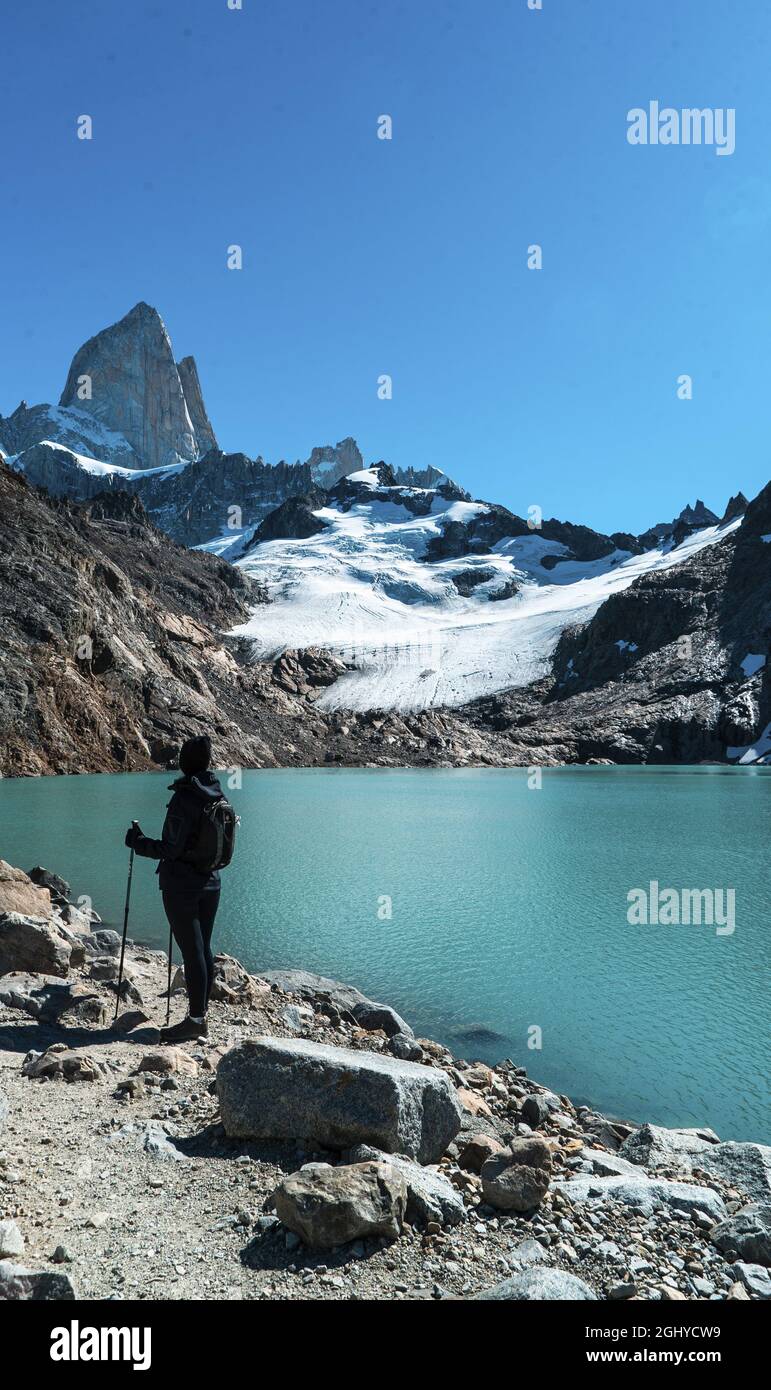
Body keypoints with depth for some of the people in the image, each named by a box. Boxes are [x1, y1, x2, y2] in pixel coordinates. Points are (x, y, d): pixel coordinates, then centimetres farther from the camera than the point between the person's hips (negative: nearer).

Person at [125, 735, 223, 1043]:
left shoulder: (183, 798, -18)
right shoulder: (217, 796, 5)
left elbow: (172, 848, -18)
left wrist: (138, 843, -4)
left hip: (181, 886, -8)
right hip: (210, 882, 8)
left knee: (191, 951, -3)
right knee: (204, 949, 13)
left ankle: (195, 1020, 3)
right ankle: (201, 1015, 23)